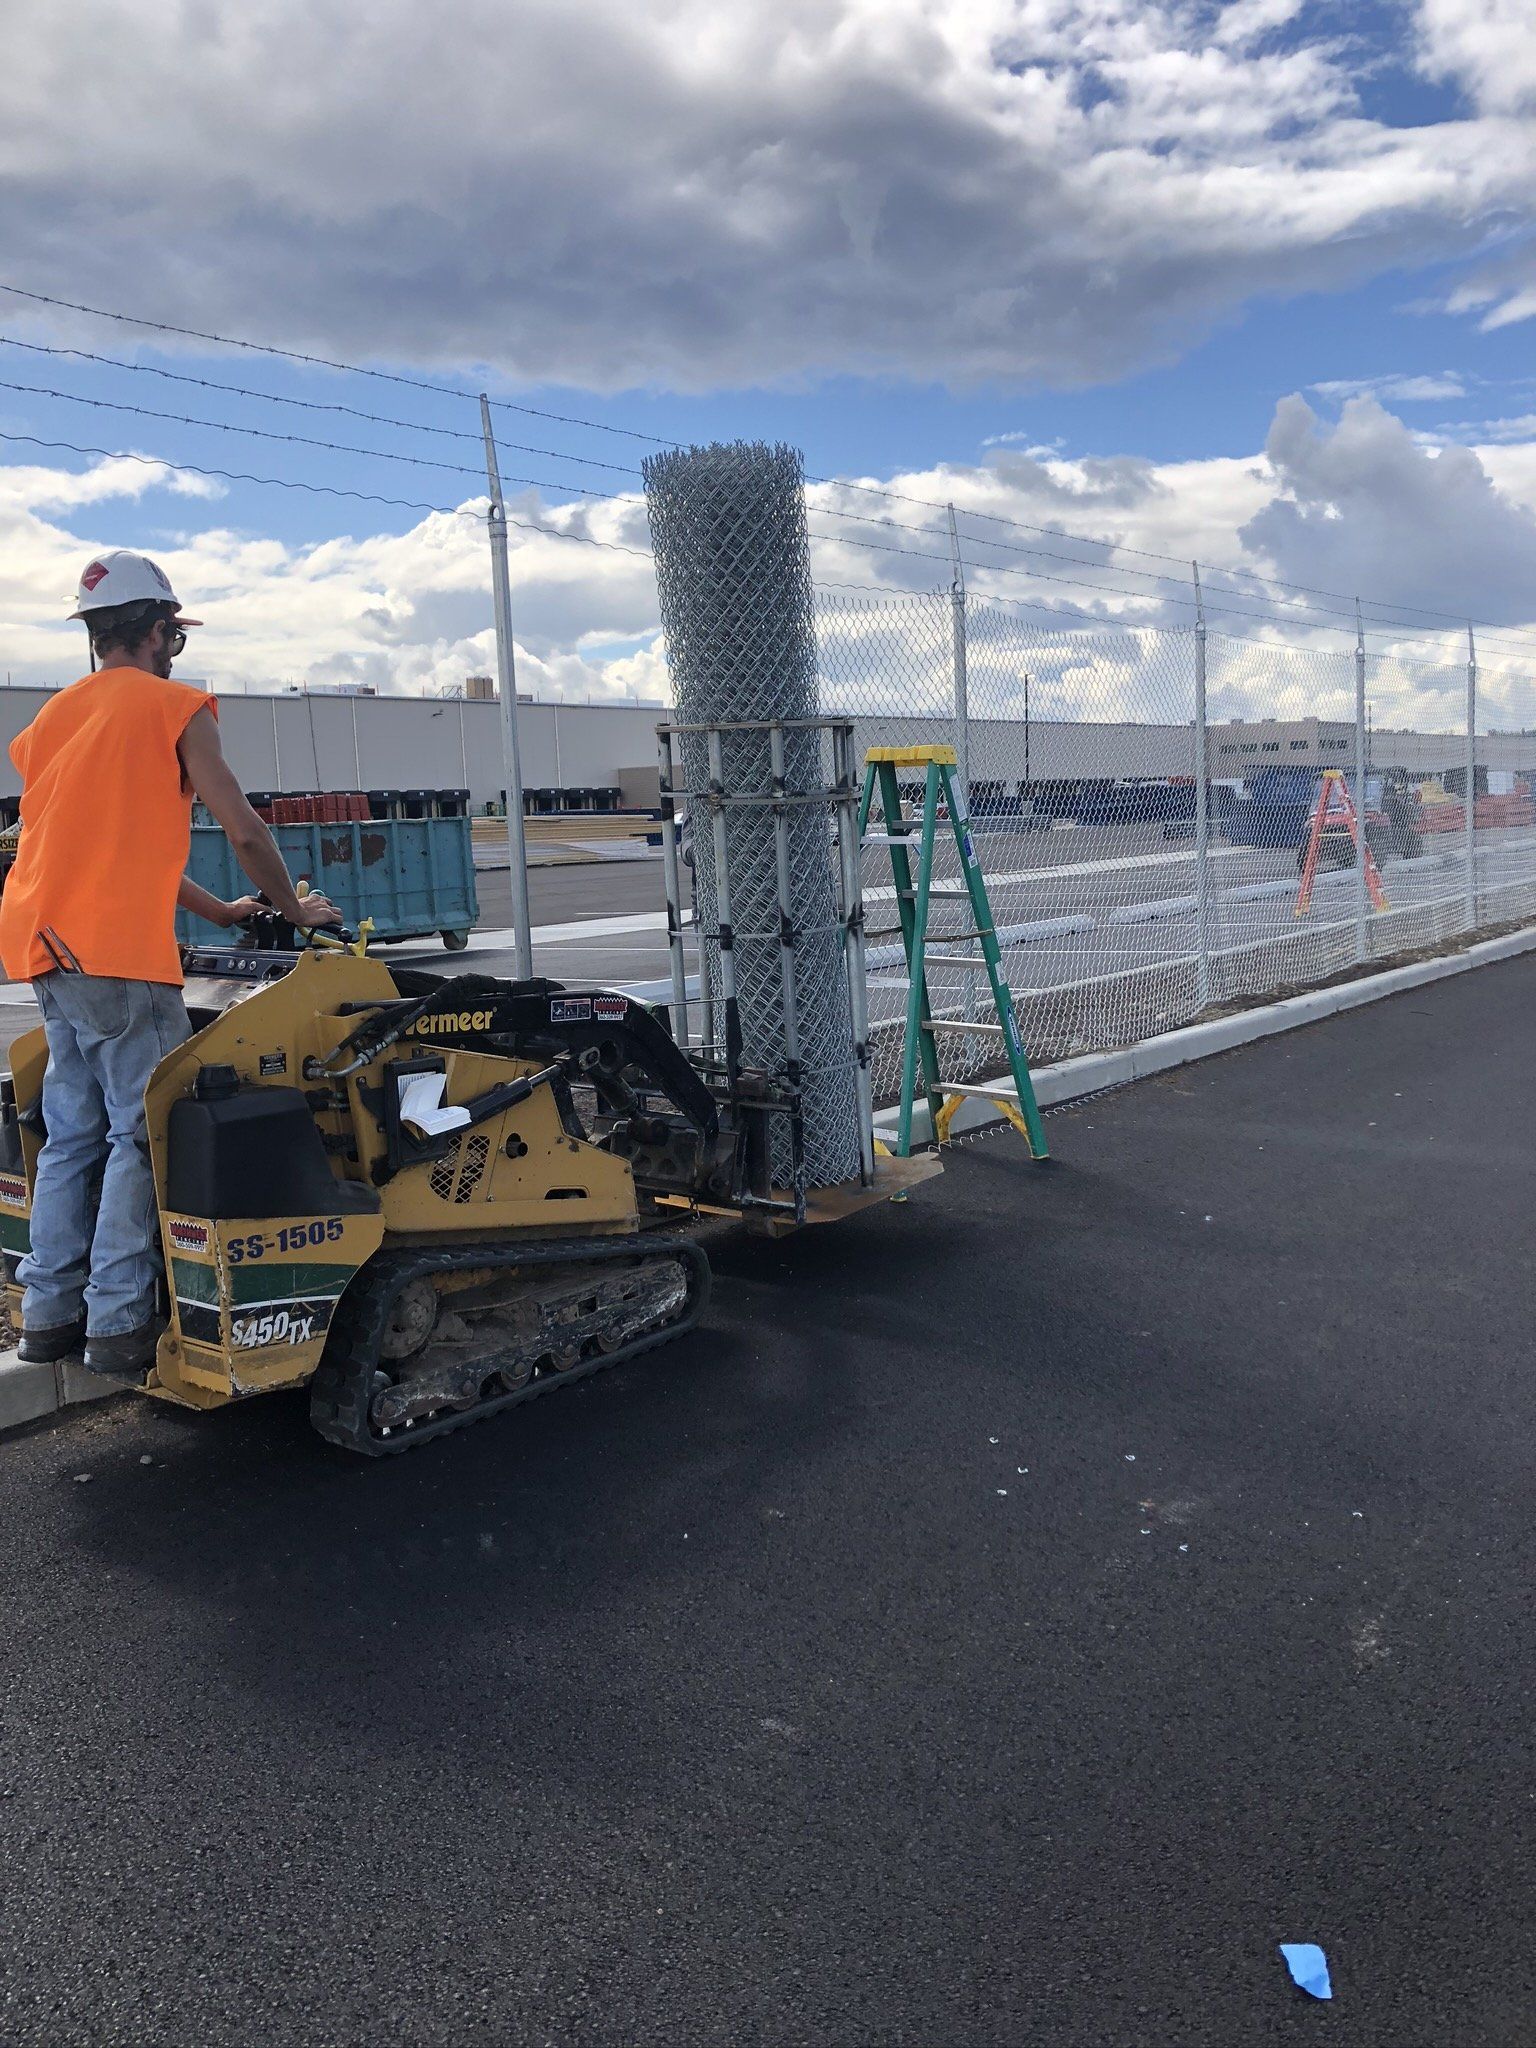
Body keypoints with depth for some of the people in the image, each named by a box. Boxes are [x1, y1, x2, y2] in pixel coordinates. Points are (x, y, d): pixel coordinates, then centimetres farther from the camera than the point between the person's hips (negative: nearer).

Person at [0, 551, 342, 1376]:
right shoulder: (173, 705, -2)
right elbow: (245, 830, -4)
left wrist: (220, 911, 26)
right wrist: (294, 909, 11)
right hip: (118, 949, -8)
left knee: (73, 1129, 13)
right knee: (144, 1130, -3)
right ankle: (120, 1322, -2)